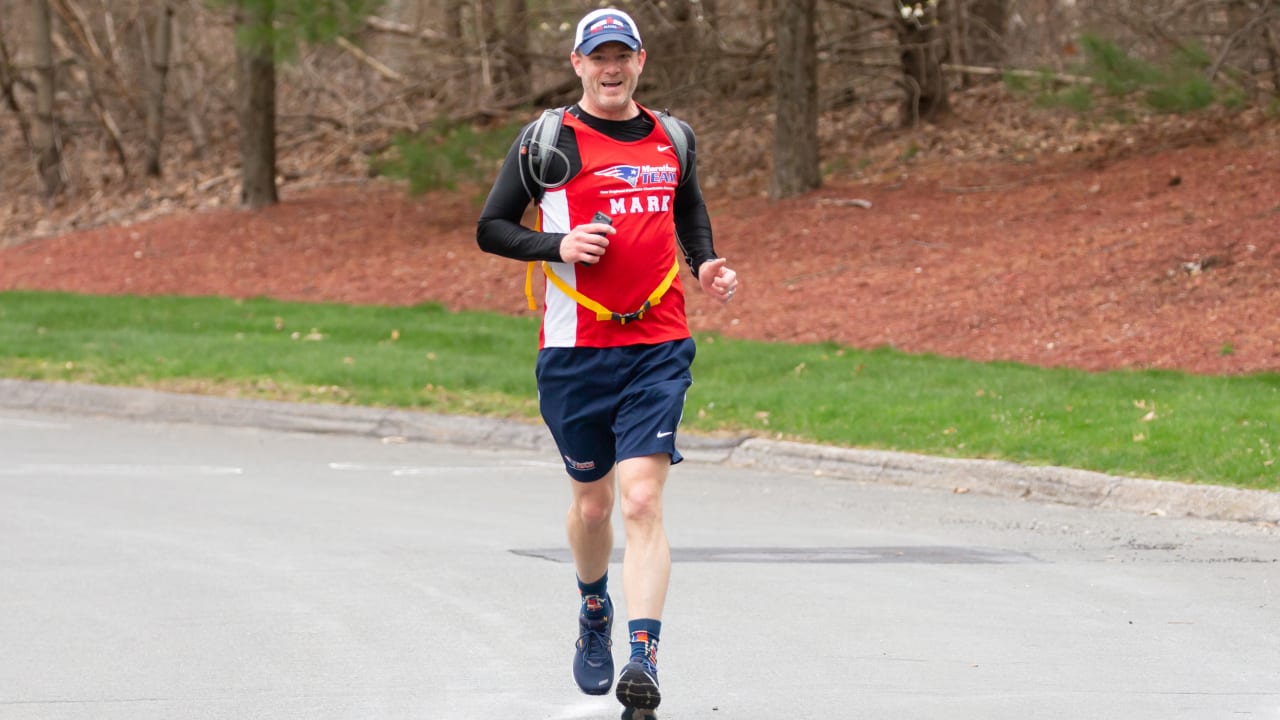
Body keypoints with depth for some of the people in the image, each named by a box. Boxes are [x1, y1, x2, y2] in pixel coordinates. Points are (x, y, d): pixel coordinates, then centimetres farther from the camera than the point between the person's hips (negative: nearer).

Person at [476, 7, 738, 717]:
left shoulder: (672, 140, 10)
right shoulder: (546, 142, 0)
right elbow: (491, 228, 2)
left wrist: (706, 265, 9)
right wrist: (558, 244, -15)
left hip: (658, 348, 1)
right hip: (575, 349, -1)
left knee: (642, 500, -13)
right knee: (592, 502, 12)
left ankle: (643, 661, -21)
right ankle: (594, 613, 43)